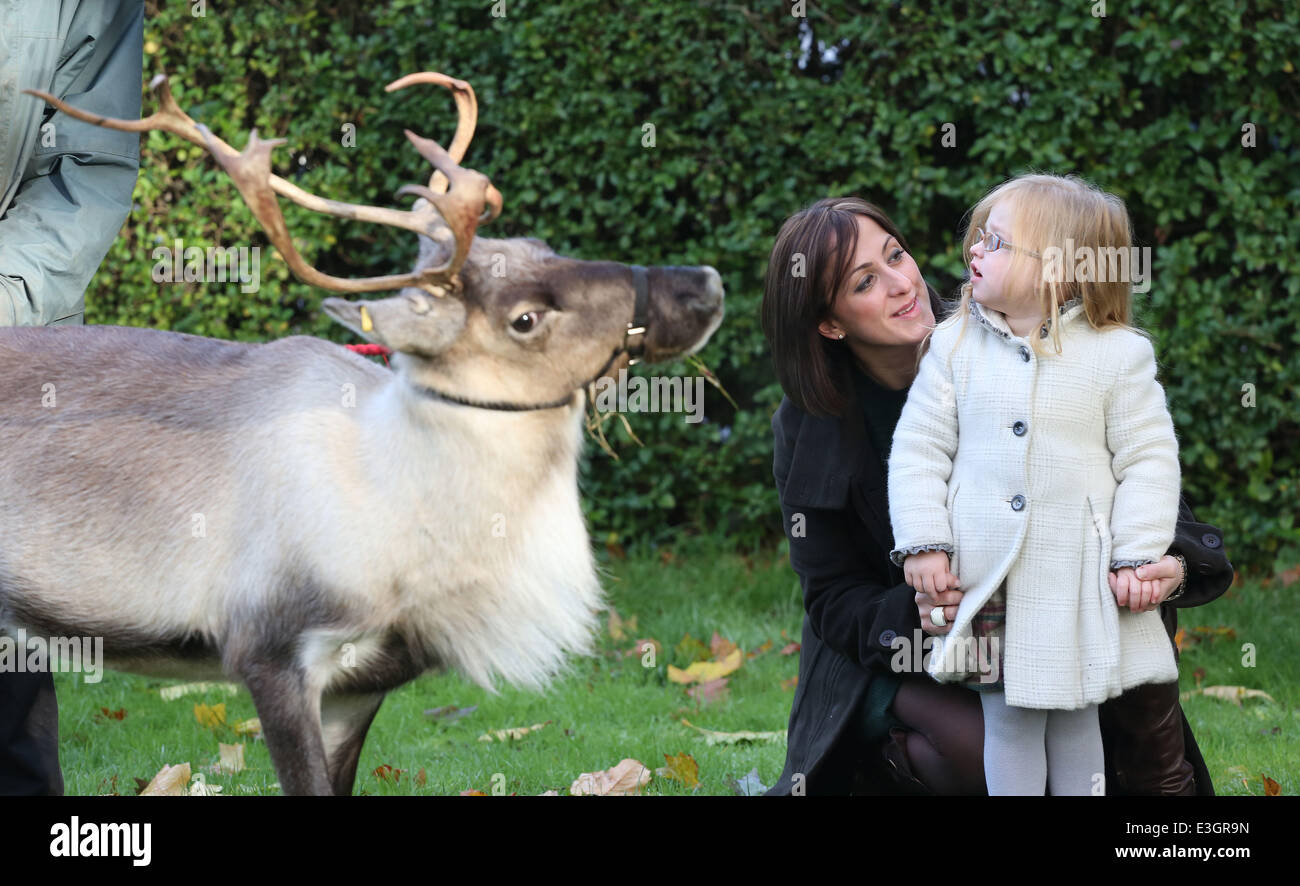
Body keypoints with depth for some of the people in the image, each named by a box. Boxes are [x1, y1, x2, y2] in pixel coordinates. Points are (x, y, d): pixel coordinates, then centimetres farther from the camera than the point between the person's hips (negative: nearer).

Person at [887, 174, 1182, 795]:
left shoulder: (1117, 355, -3)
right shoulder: (955, 346, 2)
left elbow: (1148, 460, -1)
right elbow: (919, 449, 4)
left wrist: (1136, 560, -8)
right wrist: (922, 544, -5)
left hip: (1081, 583, -1)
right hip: (986, 582, 1)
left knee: (1074, 722, 7)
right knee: (1007, 723, 6)